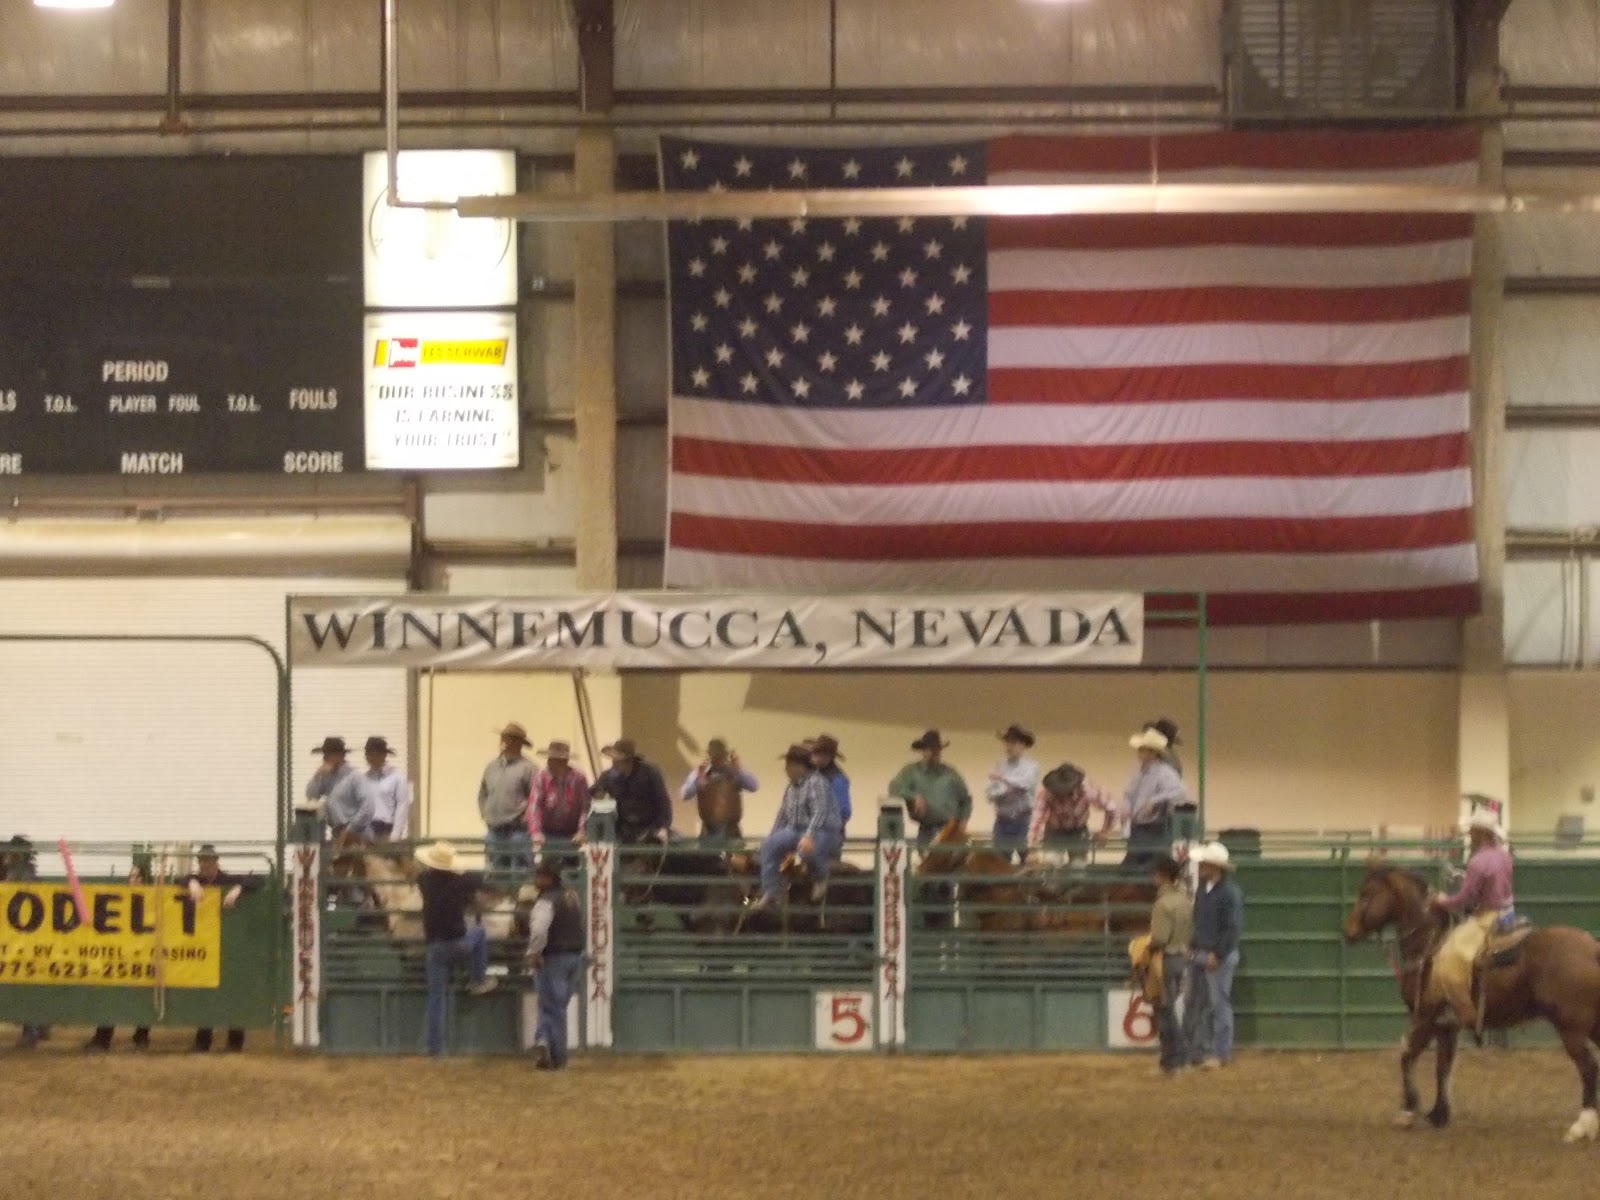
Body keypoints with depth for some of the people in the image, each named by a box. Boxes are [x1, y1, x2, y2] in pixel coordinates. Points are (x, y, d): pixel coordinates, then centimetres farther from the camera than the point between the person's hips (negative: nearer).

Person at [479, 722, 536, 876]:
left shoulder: (526, 768, -7)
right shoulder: (492, 766, 12)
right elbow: (482, 794, 23)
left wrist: (524, 818, -11)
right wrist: (485, 815, 12)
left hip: (518, 833, -6)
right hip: (494, 833, 6)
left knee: (519, 874, -7)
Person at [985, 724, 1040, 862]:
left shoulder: (1031, 767, 2)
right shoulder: (999, 766, 12)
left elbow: (1025, 784, -17)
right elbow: (989, 792, 3)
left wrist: (1003, 779, -25)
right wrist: (1004, 793, -15)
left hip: (1023, 820, -3)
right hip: (1003, 820, 3)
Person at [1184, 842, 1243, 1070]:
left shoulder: (1229, 892, -14)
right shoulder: (1202, 890, 9)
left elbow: (1233, 928, -17)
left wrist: (1217, 954, -18)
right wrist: (1192, 946, 10)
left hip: (1219, 956, -8)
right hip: (1198, 955, 8)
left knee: (1218, 1004, -2)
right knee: (1192, 1003, 10)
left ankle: (1221, 1053, 4)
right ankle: (1193, 1051, 18)